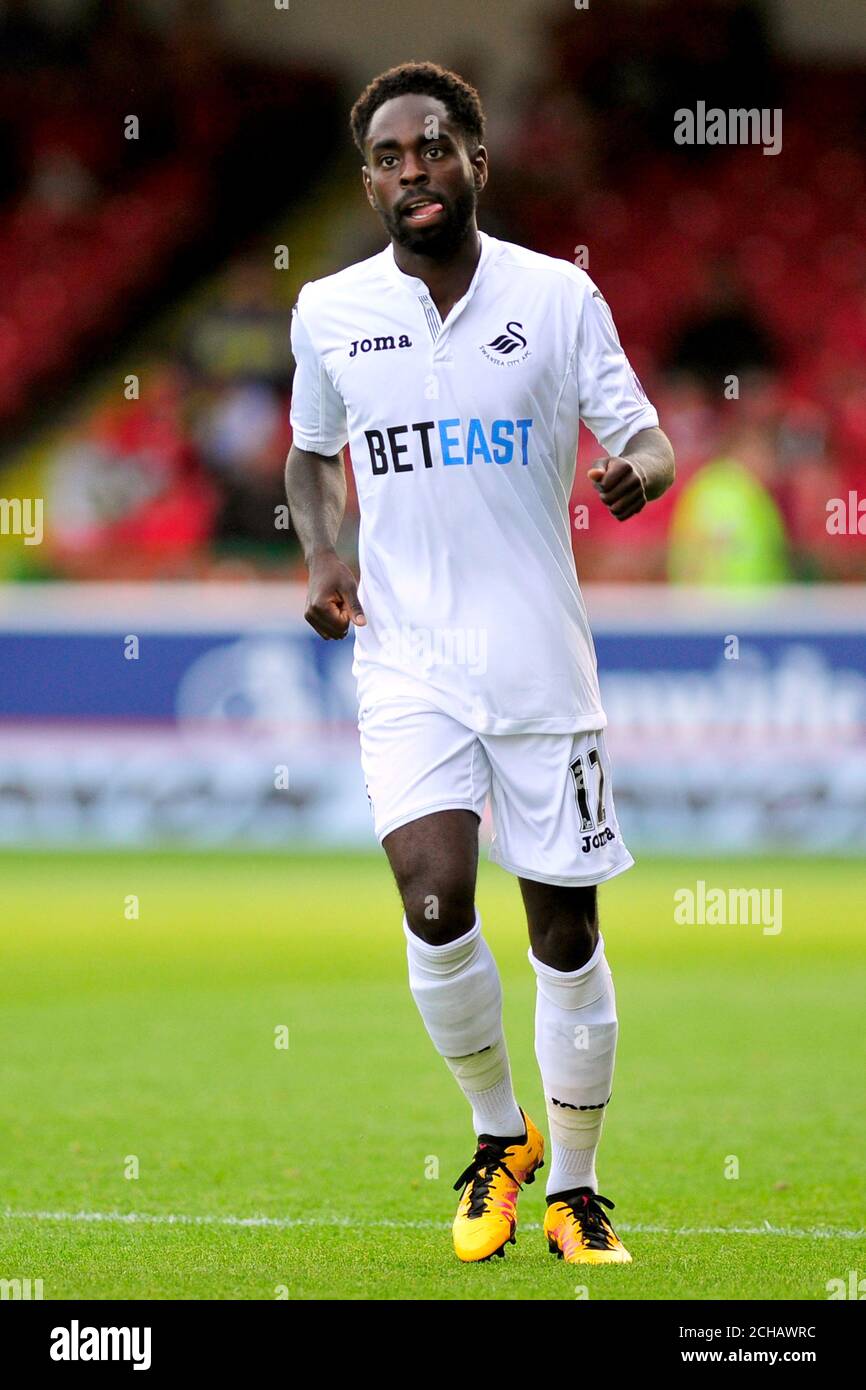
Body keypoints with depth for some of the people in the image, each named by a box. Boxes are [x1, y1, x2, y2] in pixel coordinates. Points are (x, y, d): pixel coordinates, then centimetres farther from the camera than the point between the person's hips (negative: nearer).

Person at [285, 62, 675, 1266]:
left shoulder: (556, 296, -2)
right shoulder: (329, 312, 3)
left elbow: (643, 434, 1)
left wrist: (638, 470, -23)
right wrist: (321, 557, 2)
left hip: (542, 657, 0)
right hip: (407, 657, 0)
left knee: (566, 931, 4)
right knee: (435, 903, -18)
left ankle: (574, 1188, 20)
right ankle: (499, 1135, 7)